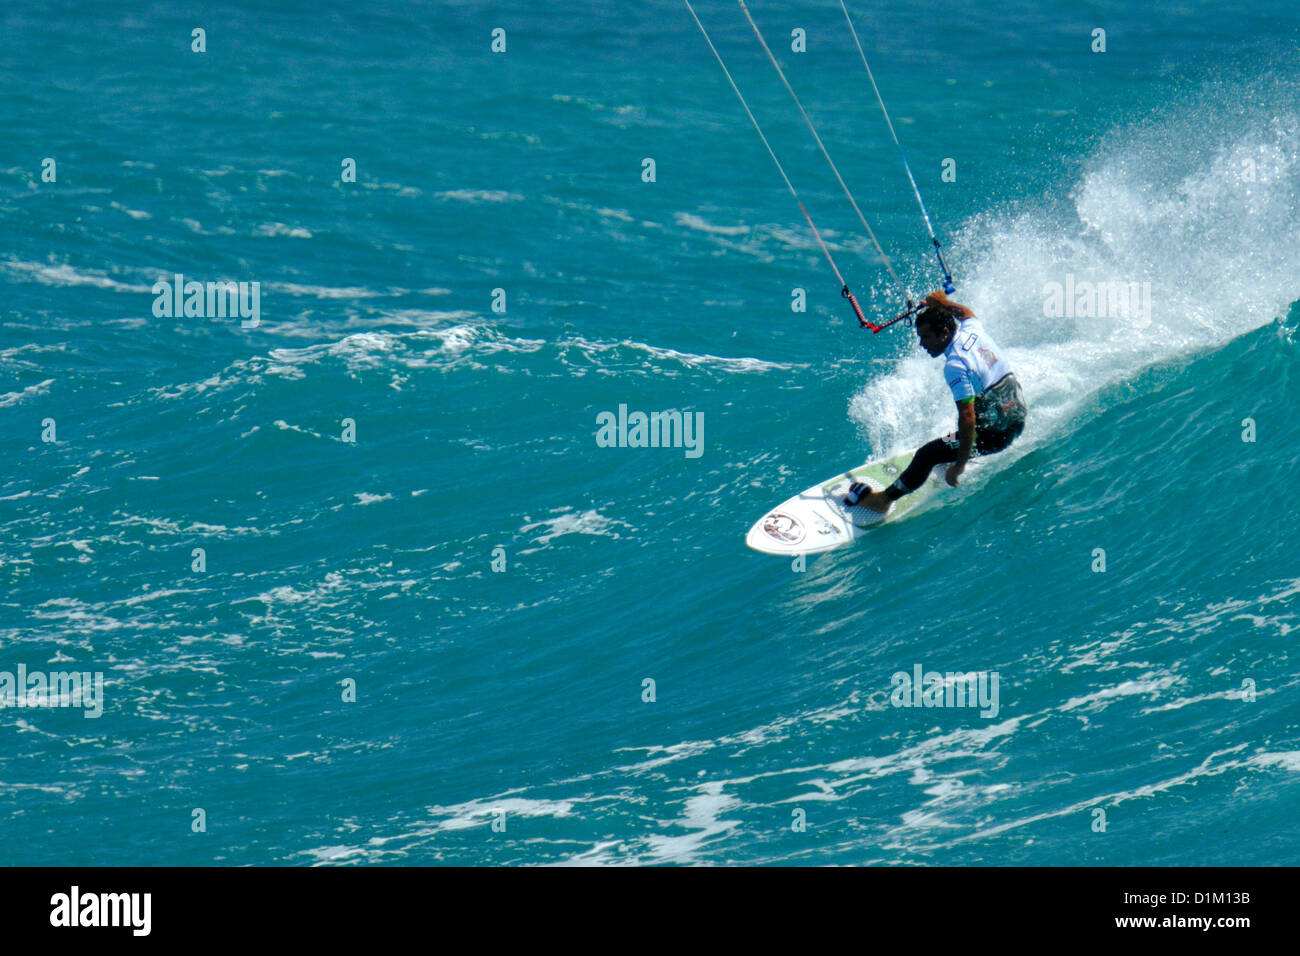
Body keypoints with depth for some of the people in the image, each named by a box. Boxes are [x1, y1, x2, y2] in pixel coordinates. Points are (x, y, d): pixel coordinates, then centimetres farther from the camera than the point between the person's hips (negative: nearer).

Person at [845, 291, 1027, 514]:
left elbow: (968, 418, -28)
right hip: (1018, 417, 9)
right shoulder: (972, 329, -3)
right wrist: (941, 303, 33)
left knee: (927, 454, -5)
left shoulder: (954, 366, -25)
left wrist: (960, 464, -23)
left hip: (995, 433, -9)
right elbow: (967, 313, 26)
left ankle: (883, 499, 8)